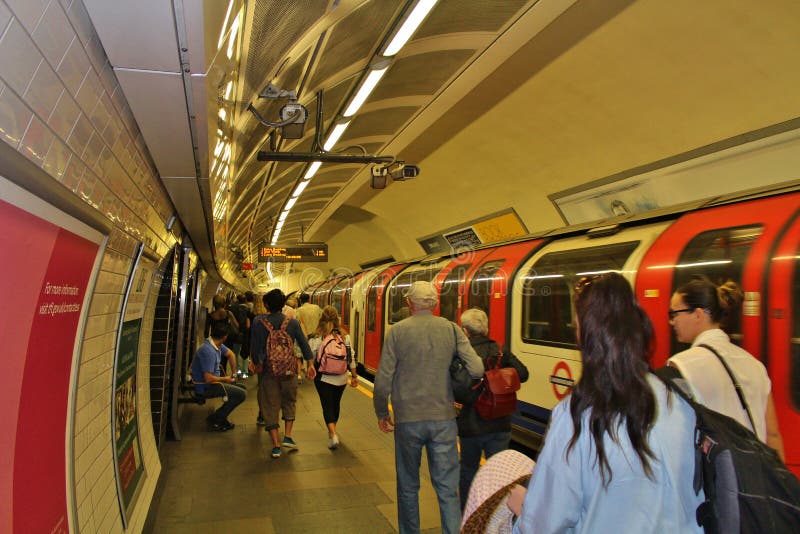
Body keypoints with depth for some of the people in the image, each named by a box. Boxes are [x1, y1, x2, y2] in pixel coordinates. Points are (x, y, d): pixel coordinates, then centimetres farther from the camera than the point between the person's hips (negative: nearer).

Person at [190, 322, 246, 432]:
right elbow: (208, 379, -30)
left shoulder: (217, 344, 1)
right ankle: (214, 419, -3)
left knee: (242, 388, 11)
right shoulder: (208, 351, -29)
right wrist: (225, 379, -13)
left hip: (212, 381, 10)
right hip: (205, 387, -10)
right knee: (242, 394, -16)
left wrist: (234, 374, 14)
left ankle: (221, 418, 13)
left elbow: (230, 354, 19)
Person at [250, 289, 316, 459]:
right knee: (289, 402, 20)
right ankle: (287, 436, 12)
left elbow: (254, 347, 1)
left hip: (268, 369, -1)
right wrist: (310, 364, 10)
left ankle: (276, 445, 8)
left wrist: (257, 363, 17)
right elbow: (304, 344, 1)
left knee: (270, 406, 7)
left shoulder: (258, 322, -6)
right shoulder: (292, 322, -2)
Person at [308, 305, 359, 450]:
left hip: (323, 378, -3)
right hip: (341, 378, 4)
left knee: (327, 406, 3)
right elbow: (351, 357, 1)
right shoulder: (345, 336, -2)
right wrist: (354, 375, 9)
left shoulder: (316, 338, -12)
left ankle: (333, 435, -12)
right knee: (336, 404, 21)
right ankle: (332, 430, 39)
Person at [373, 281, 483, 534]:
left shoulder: (397, 331, -6)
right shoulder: (452, 329, -2)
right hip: (443, 418, 1)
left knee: (408, 486, 18)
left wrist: (382, 414, 8)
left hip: (407, 419, 0)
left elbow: (383, 379, -7)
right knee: (448, 488, 9)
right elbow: (476, 370, -10)